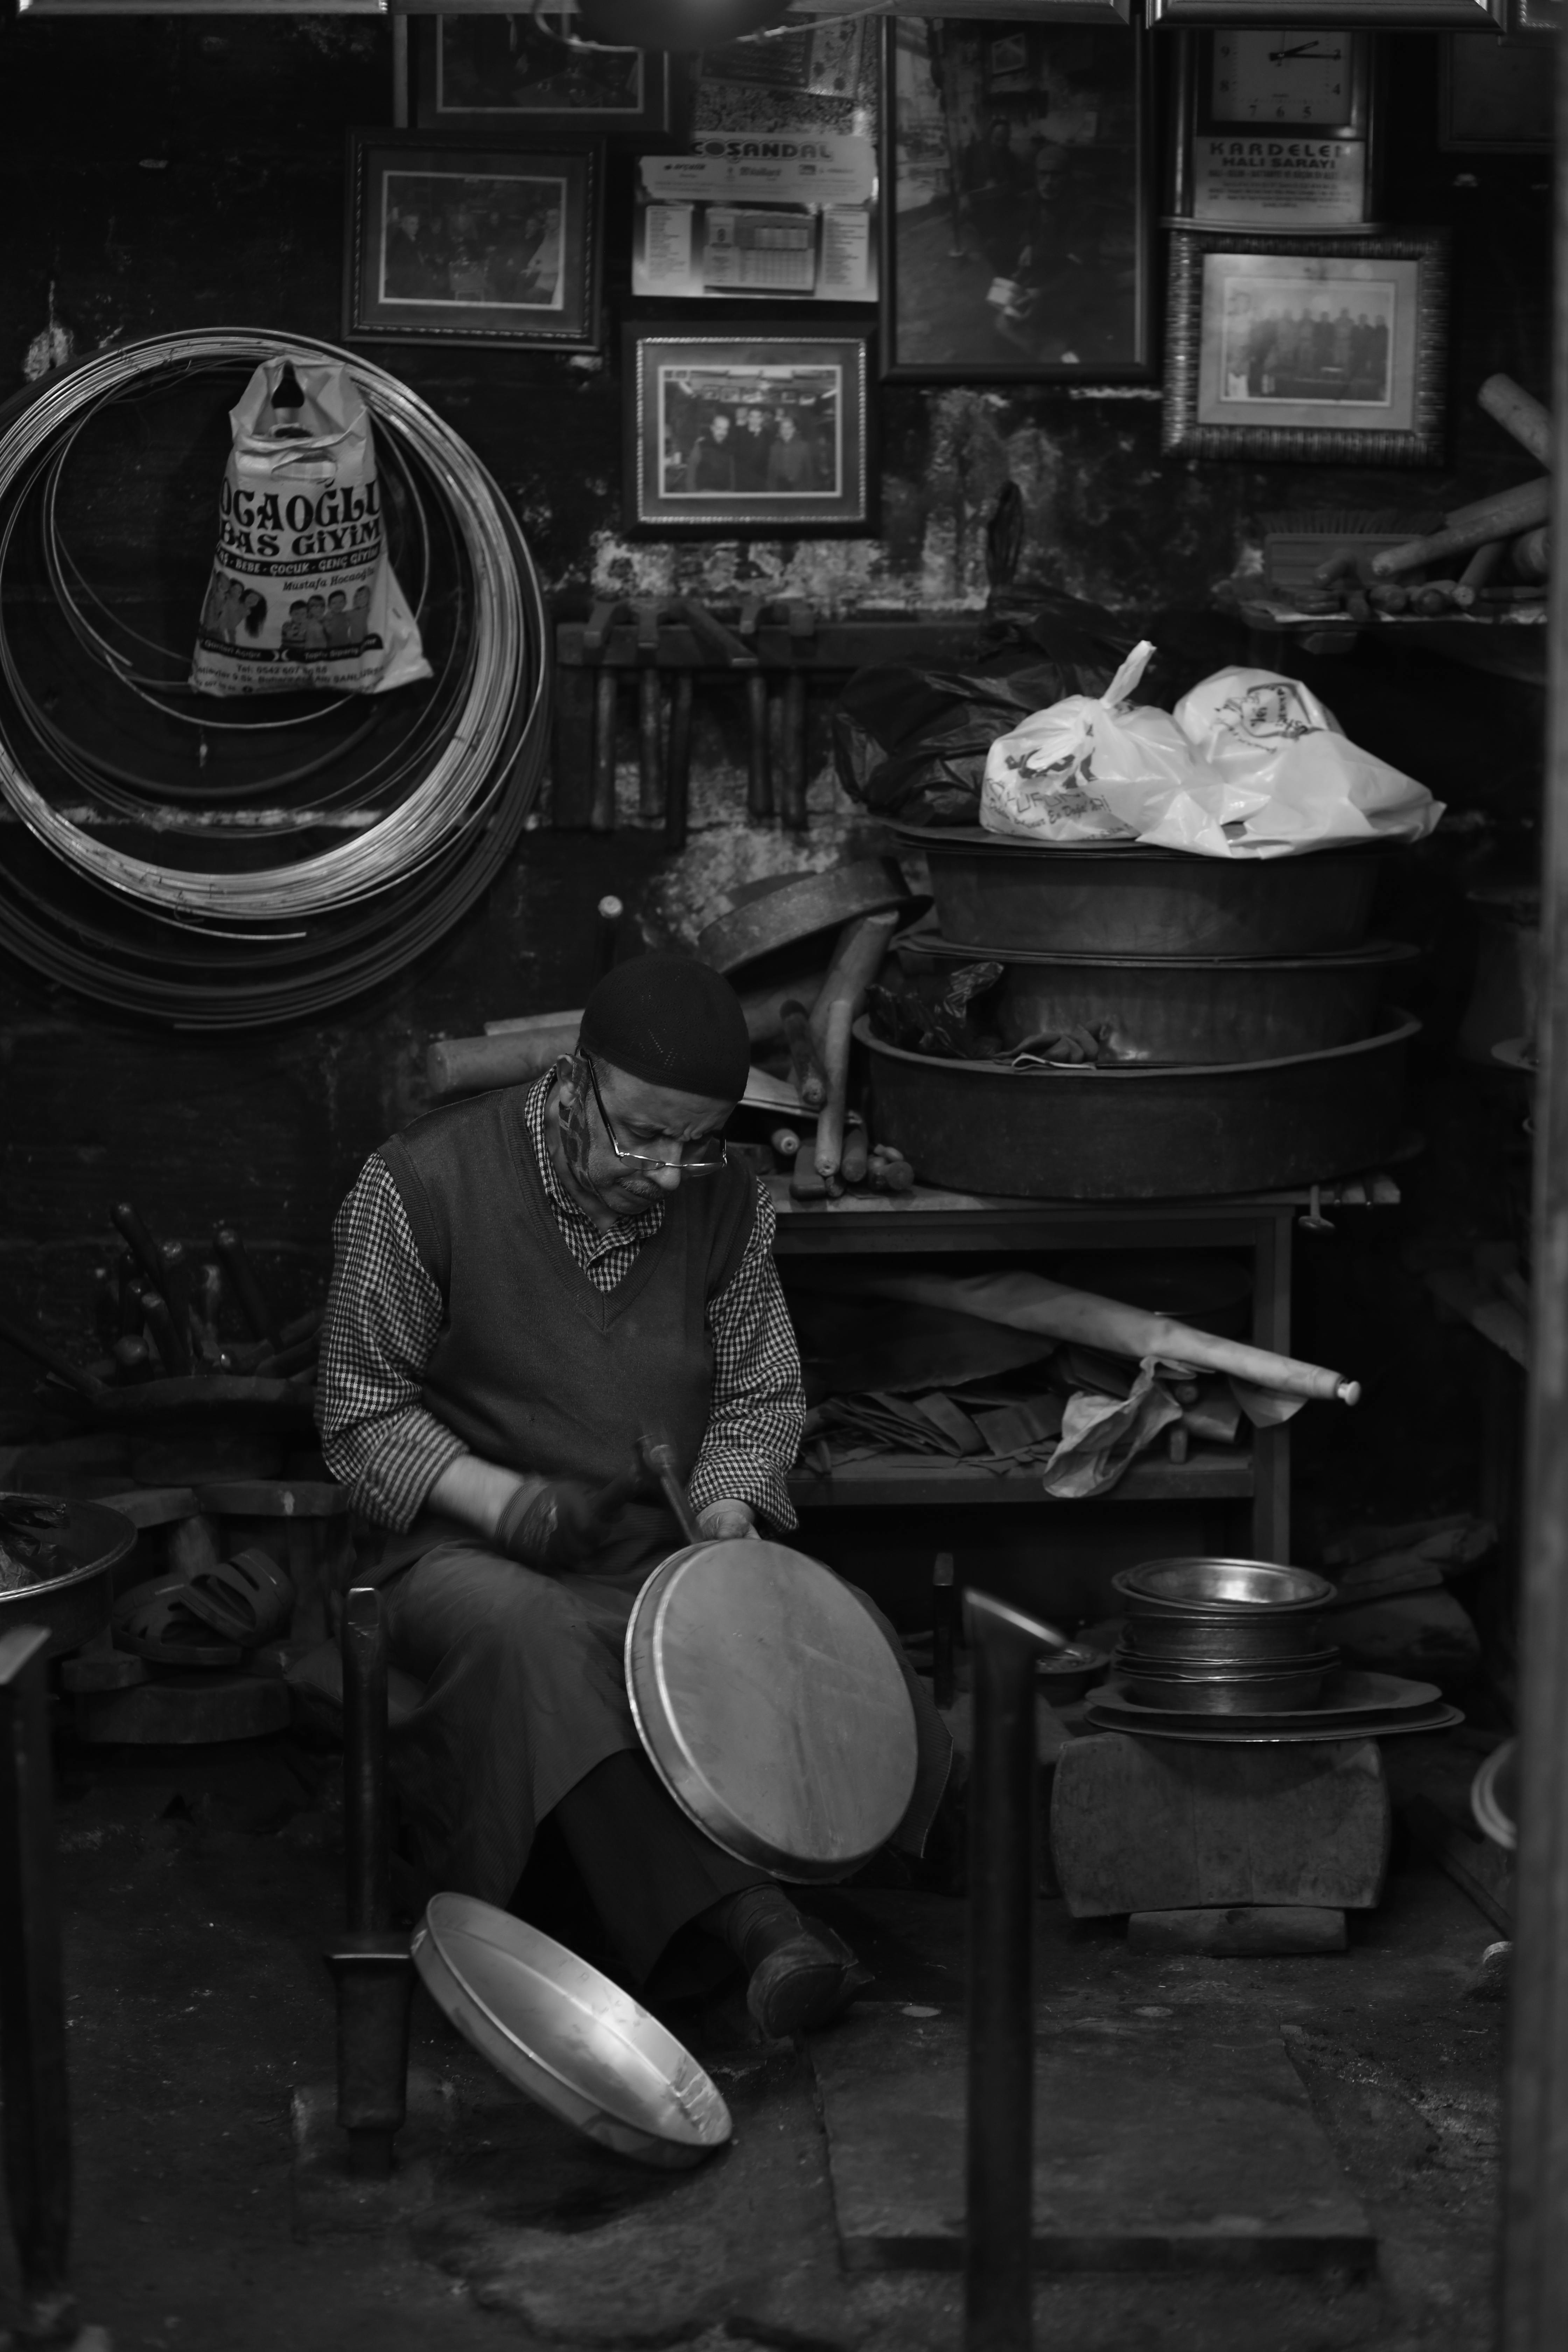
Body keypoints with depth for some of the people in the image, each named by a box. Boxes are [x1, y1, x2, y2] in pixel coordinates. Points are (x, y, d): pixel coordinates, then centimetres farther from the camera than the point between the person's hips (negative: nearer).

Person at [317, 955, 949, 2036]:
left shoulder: (729, 1202, 4)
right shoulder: (423, 1186, -8)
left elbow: (761, 1392, 12)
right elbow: (363, 1416, -3)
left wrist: (723, 1516, -8)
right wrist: (497, 1499, -19)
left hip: (670, 1545, 4)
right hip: (472, 1551, -3)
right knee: (535, 1636, -40)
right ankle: (739, 1919, -45)